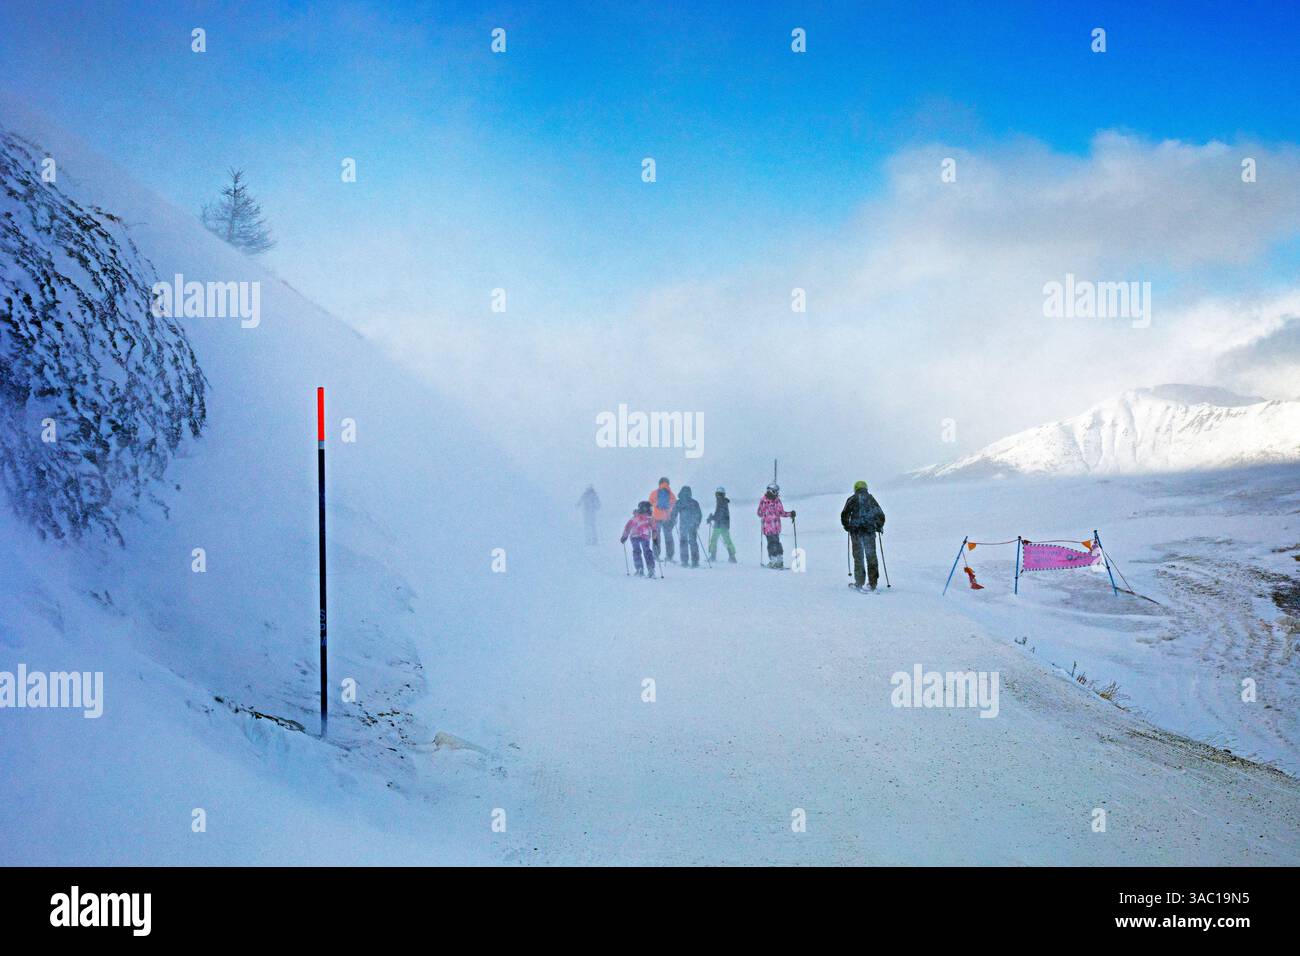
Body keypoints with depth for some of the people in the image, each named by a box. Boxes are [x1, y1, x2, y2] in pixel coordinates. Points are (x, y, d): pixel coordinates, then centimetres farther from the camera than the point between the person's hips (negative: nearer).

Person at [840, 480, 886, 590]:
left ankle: (859, 583, 1)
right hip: (870, 530, 1)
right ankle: (873, 583, 6)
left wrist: (847, 526, 13)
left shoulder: (852, 499, 4)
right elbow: (880, 515, 12)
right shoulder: (871, 498, 11)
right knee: (871, 556, 8)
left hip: (856, 531, -1)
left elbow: (844, 514, -1)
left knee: (858, 556, 4)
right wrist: (879, 527, 27)